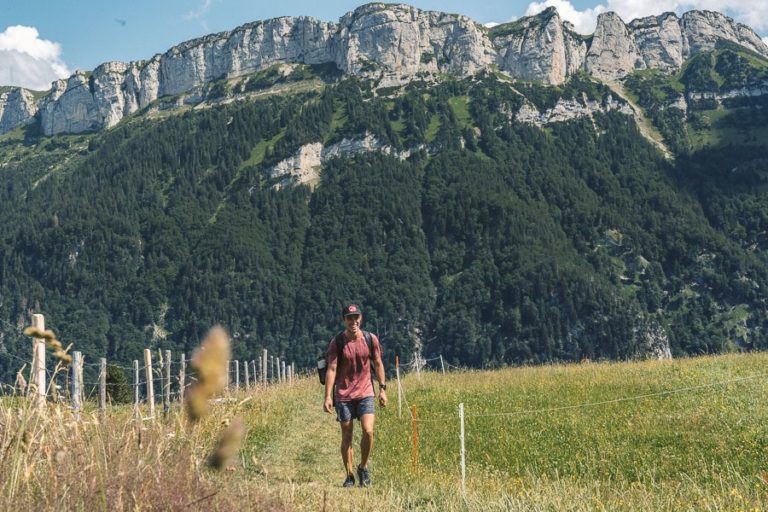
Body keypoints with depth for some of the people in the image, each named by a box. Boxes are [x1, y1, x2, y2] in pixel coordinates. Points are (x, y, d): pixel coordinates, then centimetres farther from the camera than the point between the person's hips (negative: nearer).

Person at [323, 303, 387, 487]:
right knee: (346, 437, 4)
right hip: (343, 395, -1)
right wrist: (327, 397, -12)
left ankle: (363, 467, 10)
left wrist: (382, 389, 6)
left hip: (365, 393, 1)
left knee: (368, 431, -13)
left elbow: (378, 364, 10)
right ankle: (349, 476, 16)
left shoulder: (370, 339, 1)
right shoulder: (337, 342, -5)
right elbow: (331, 369, -7)